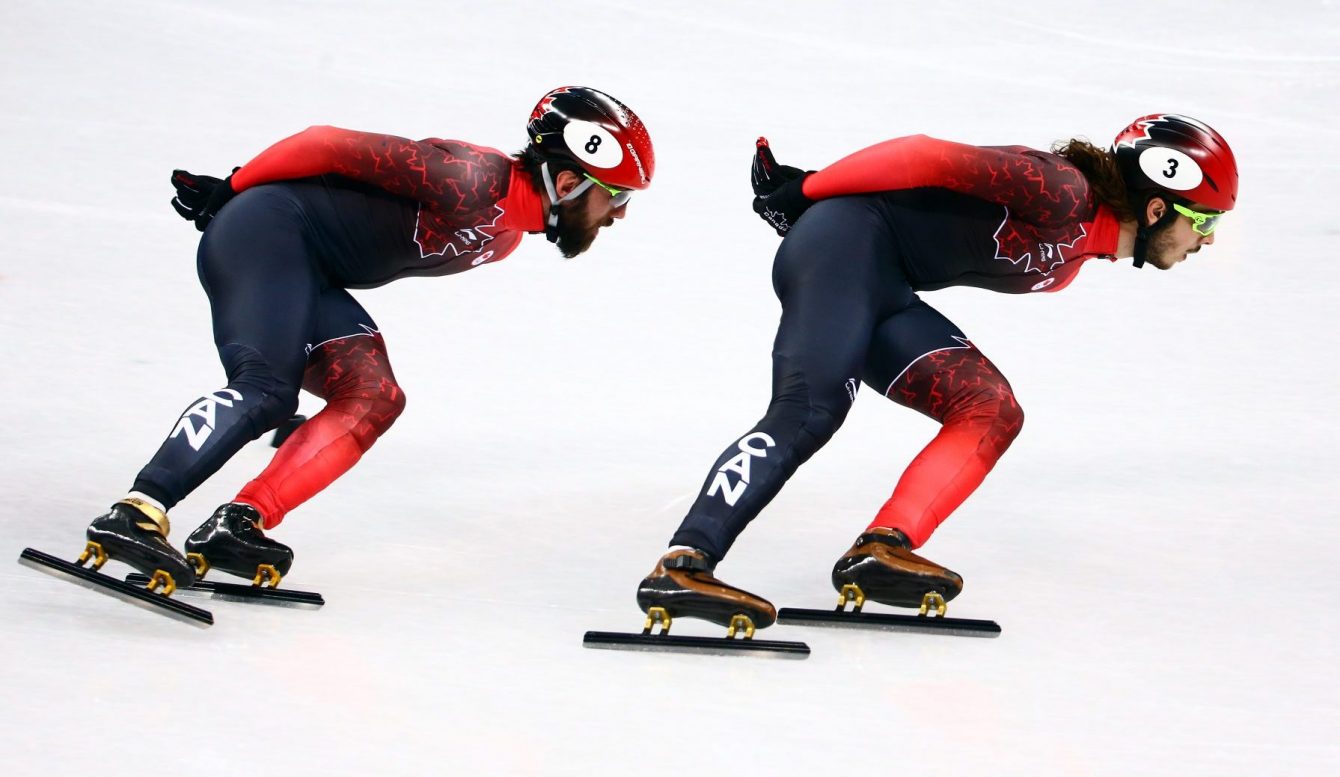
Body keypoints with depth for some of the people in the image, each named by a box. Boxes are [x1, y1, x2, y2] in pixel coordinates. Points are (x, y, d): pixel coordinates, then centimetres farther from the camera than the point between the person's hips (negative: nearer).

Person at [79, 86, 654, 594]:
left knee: (374, 399, -7)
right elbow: (332, 144, -15)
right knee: (264, 391, -26)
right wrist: (233, 187, -6)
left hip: (311, 277, 10)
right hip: (267, 231, -10)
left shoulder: (504, 237, 13)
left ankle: (238, 524, -17)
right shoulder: (471, 180, -19)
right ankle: (134, 515, -36)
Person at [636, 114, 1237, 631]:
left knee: (992, 413, -3)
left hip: (885, 291, 10)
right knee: (806, 415, -25)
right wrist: (806, 191, -10)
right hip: (847, 245, -10)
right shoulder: (1063, 193, -13)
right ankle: (683, 565, -34)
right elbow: (933, 158, -15)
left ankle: (879, 550, -17)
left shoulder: (1069, 257, 17)